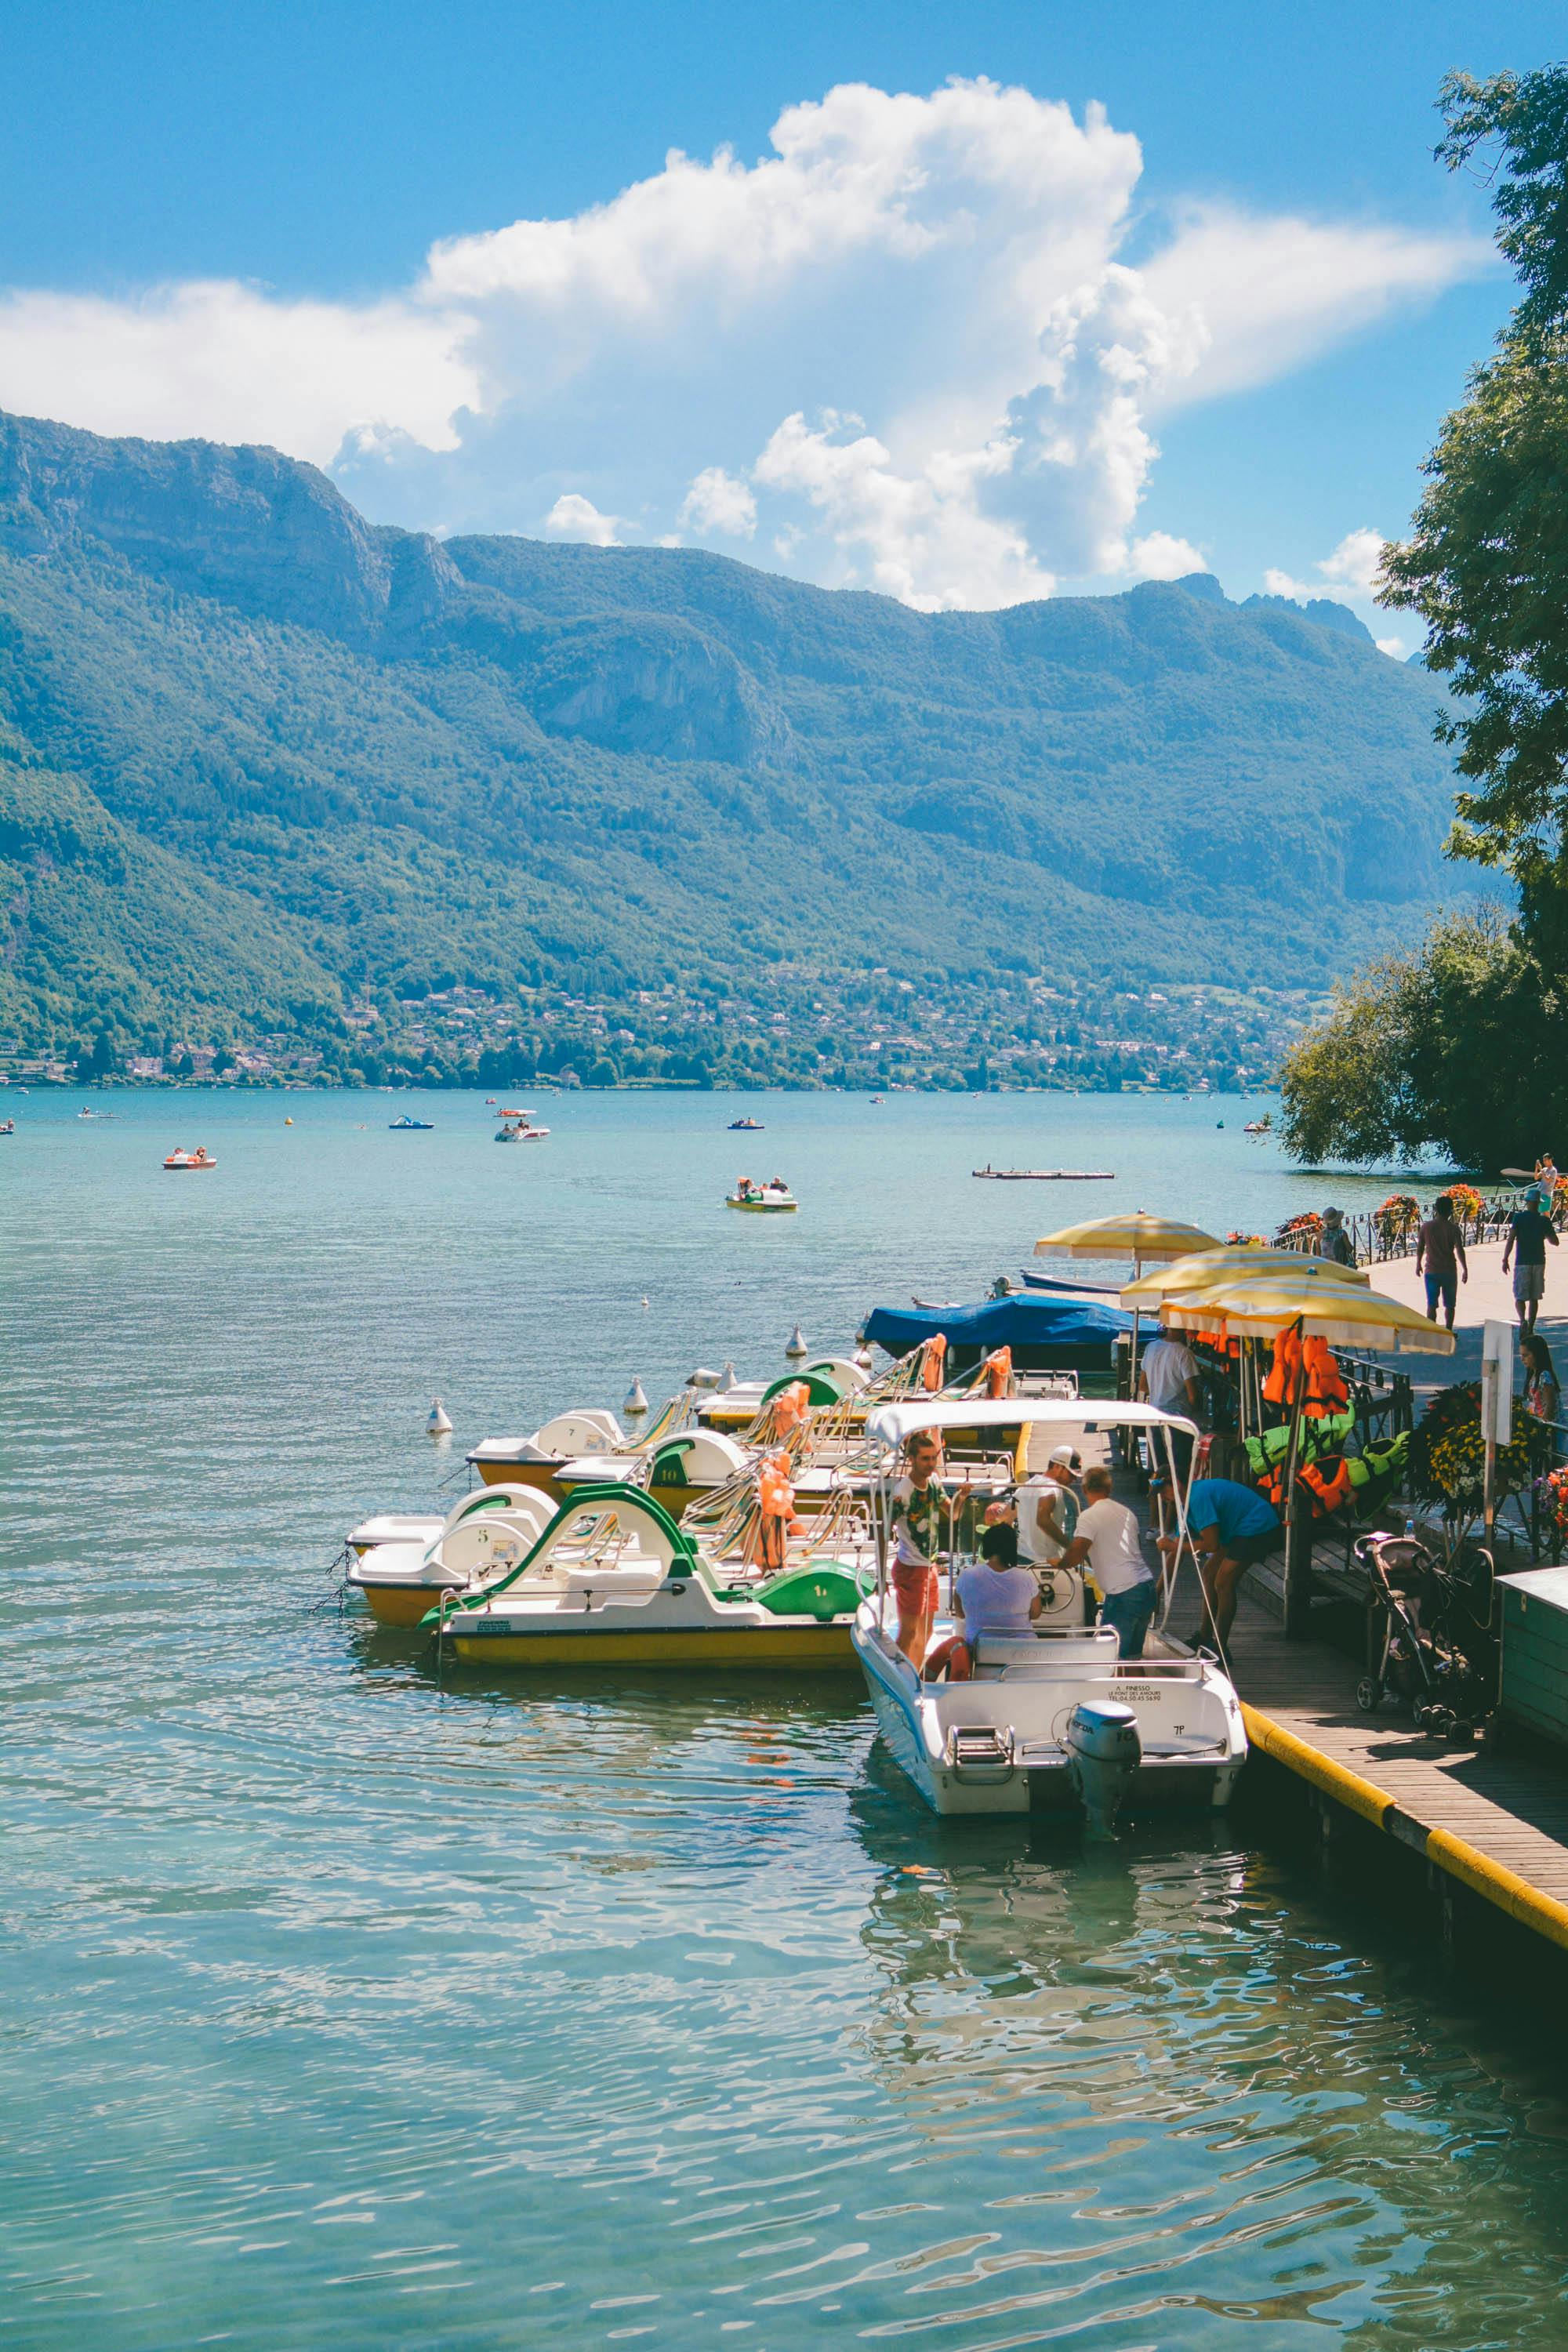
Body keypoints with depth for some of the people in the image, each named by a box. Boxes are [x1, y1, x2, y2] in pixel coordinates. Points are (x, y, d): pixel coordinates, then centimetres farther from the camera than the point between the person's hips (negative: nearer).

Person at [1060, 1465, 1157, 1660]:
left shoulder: (1089, 1517, -7)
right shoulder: (1126, 1512, 17)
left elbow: (1076, 1554, -18)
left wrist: (1060, 1563, 3)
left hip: (1122, 1594, -8)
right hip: (1147, 1587, 8)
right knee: (1134, 1655, 15)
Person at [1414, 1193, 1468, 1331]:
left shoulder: (1427, 1227, -3)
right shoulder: (1453, 1228, -8)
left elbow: (1420, 1248, 4)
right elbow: (1459, 1251, -11)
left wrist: (1418, 1264, 18)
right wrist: (1465, 1269, -4)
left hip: (1431, 1270, 1)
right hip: (1449, 1271, -1)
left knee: (1432, 1305, 5)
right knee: (1449, 1305, 12)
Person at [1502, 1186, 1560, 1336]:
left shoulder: (1519, 1217, -7)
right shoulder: (1544, 1221, 0)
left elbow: (1511, 1239, -14)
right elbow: (1555, 1242, 5)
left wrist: (1505, 1259, -9)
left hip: (1522, 1262, -3)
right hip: (1539, 1262, 3)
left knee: (1520, 1296, 1)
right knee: (1534, 1297, 11)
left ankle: (1523, 1320, -24)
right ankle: (1530, 1328, 15)